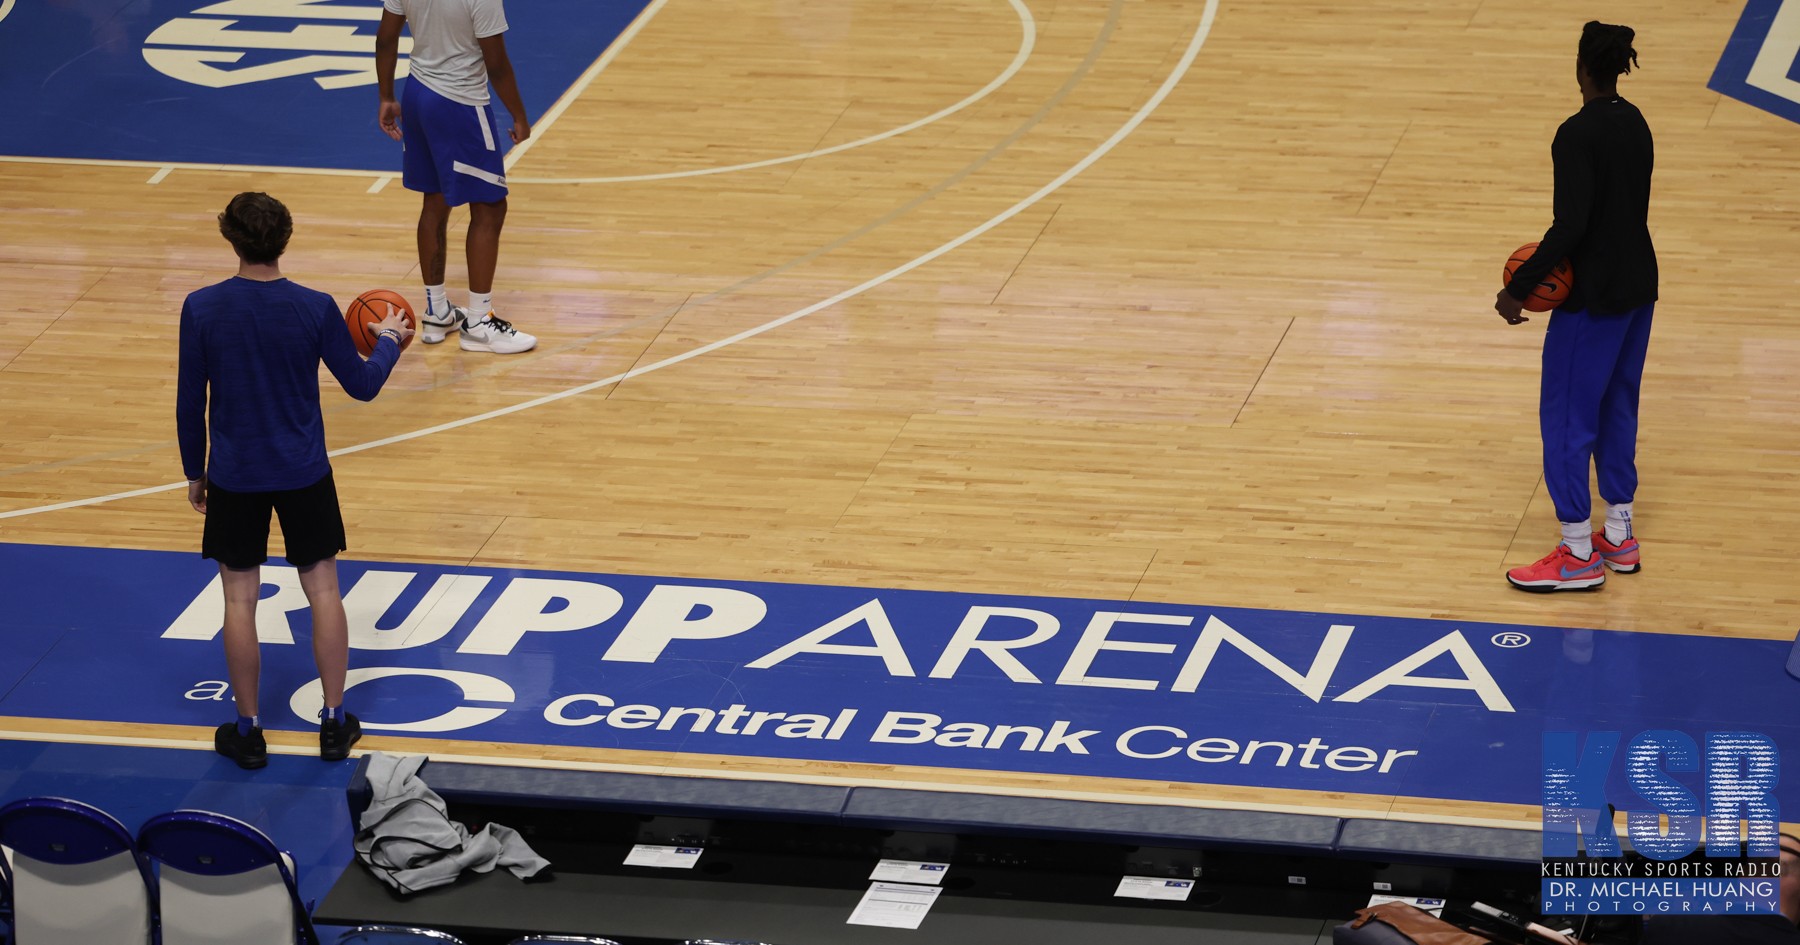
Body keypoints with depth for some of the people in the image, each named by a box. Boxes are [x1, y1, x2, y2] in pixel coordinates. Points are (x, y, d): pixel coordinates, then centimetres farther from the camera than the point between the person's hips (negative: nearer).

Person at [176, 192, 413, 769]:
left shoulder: (201, 309, -13)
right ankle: (335, 724, 18)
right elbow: (362, 386, -3)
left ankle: (248, 731, 17)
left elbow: (189, 402, -5)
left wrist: (194, 472, 10)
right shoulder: (315, 309, -14)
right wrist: (388, 341, 17)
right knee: (323, 590, 13)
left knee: (240, 598, 10)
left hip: (234, 477, 0)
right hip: (304, 475, 0)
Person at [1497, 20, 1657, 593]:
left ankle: (1578, 556, 4)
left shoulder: (1578, 135, -21)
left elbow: (1570, 225, -27)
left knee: (1566, 415, 1)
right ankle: (1619, 539, 26)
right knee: (1618, 407, 18)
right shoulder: (1635, 124, 5)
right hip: (1639, 283, 9)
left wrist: (1519, 289, -22)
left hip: (1594, 298, -9)